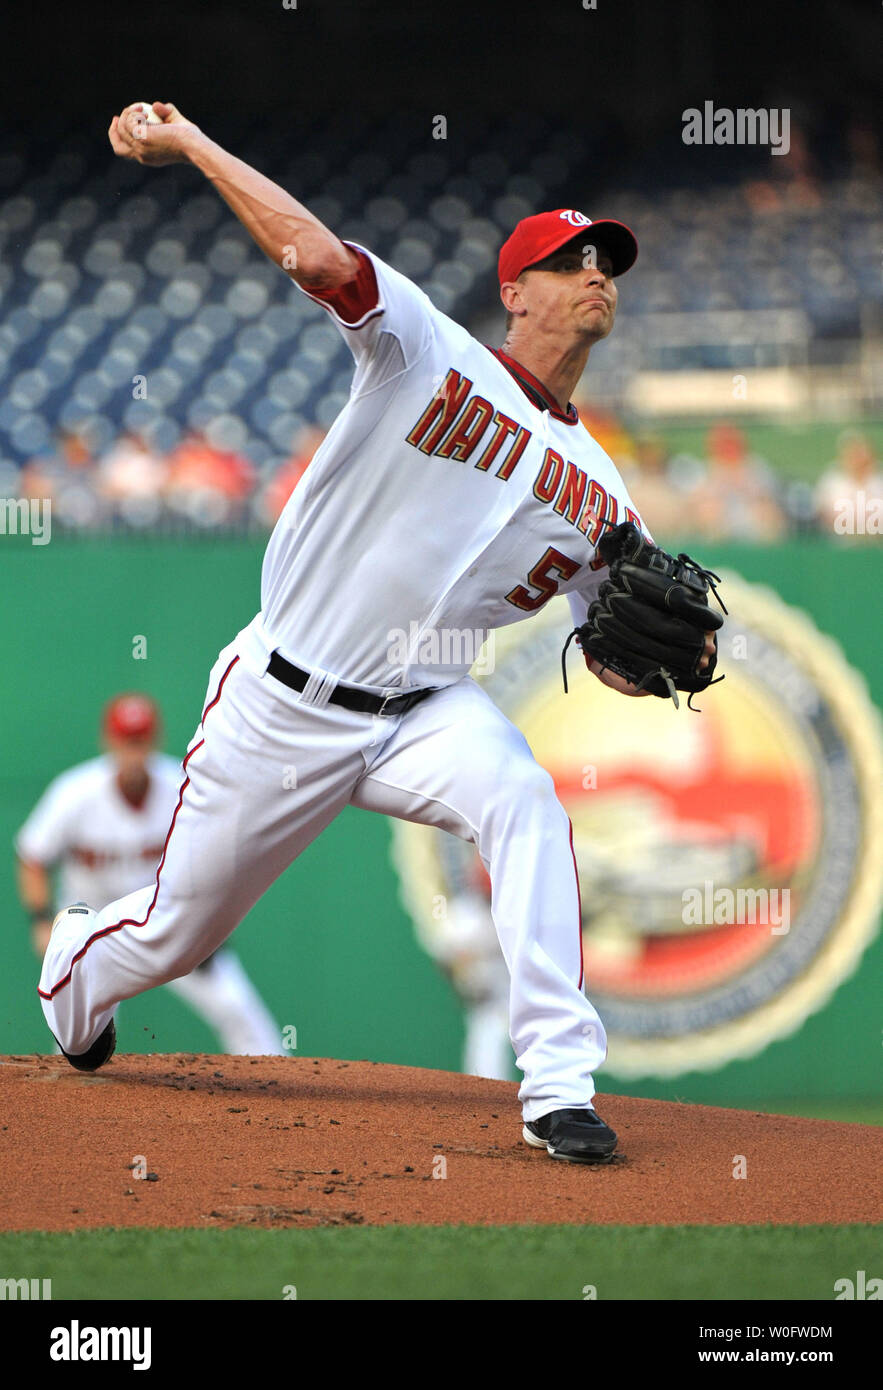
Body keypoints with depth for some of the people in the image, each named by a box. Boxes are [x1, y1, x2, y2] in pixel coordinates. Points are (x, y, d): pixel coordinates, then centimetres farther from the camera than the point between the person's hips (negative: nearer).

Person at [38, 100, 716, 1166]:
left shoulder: (599, 494, 4)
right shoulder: (429, 353, -10)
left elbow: (613, 658, 5)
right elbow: (320, 258, -25)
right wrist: (188, 143, -28)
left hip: (422, 710, 3)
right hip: (282, 703, -3)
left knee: (523, 800, -30)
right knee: (175, 930, 9)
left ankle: (559, 1087, -30)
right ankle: (73, 975, 47)